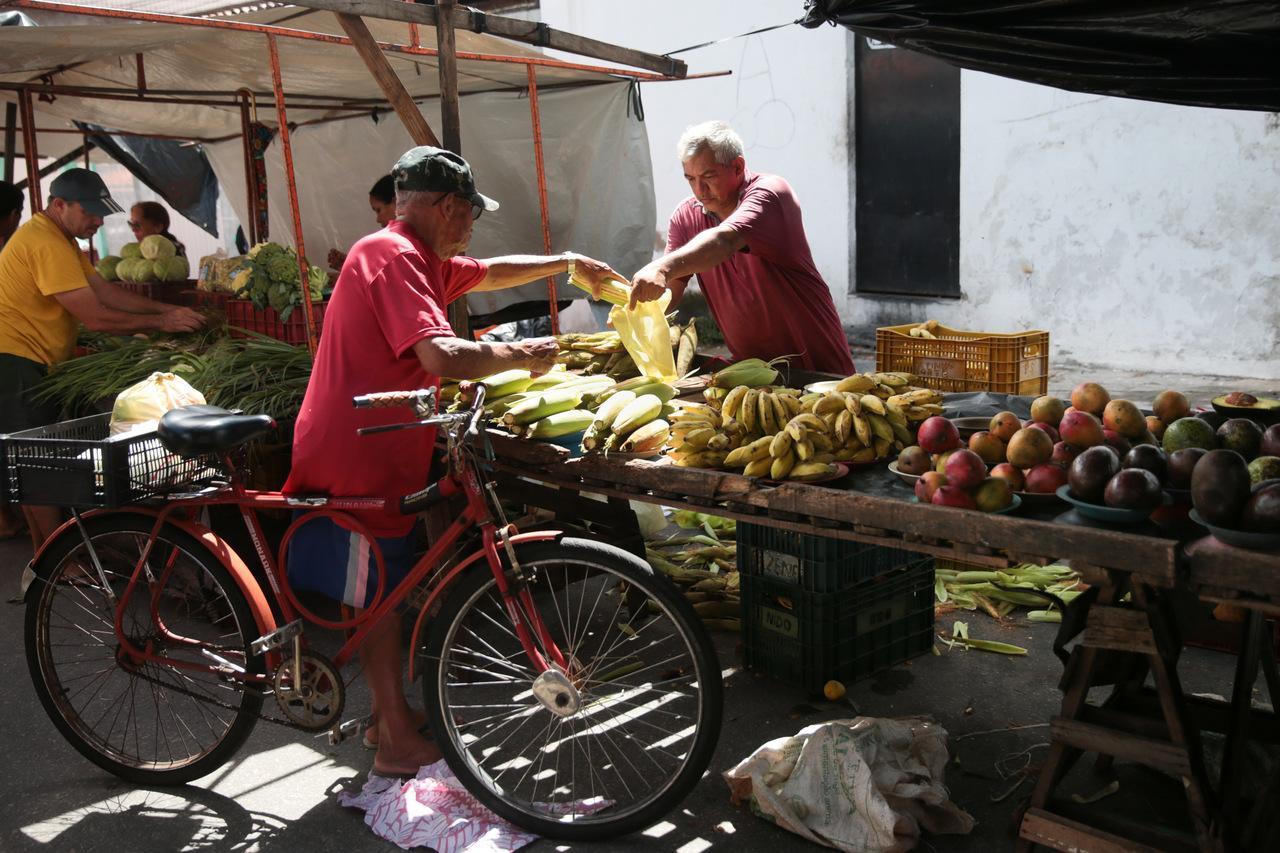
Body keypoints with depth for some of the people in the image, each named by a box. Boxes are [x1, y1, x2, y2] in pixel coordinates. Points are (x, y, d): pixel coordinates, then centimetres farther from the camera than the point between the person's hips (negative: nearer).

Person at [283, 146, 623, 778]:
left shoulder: (415, 258, 15)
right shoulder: (394, 257, -18)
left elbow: (490, 272, 32)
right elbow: (442, 356, -31)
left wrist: (568, 262, 33)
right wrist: (520, 355, -17)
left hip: (376, 452, 10)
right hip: (354, 459, -10)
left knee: (384, 592, 17)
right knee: (377, 595, -1)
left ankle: (387, 713, 30)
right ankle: (398, 743, 11)